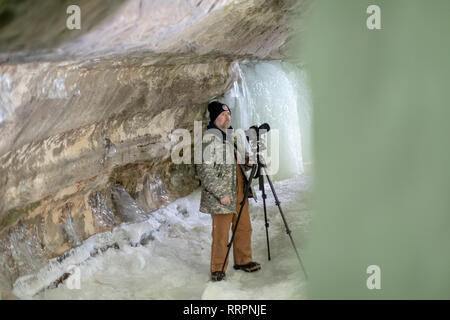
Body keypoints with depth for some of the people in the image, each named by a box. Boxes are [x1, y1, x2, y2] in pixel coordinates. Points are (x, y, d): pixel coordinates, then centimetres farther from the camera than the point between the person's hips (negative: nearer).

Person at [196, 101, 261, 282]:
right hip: (221, 196, -8)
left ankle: (243, 261, 30)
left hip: (239, 192, 8)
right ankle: (217, 269, 10)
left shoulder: (231, 136, 16)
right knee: (221, 234, -3)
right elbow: (204, 170, -17)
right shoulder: (208, 139, -11)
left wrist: (247, 162, 3)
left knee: (244, 228, 14)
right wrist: (221, 193, -20)